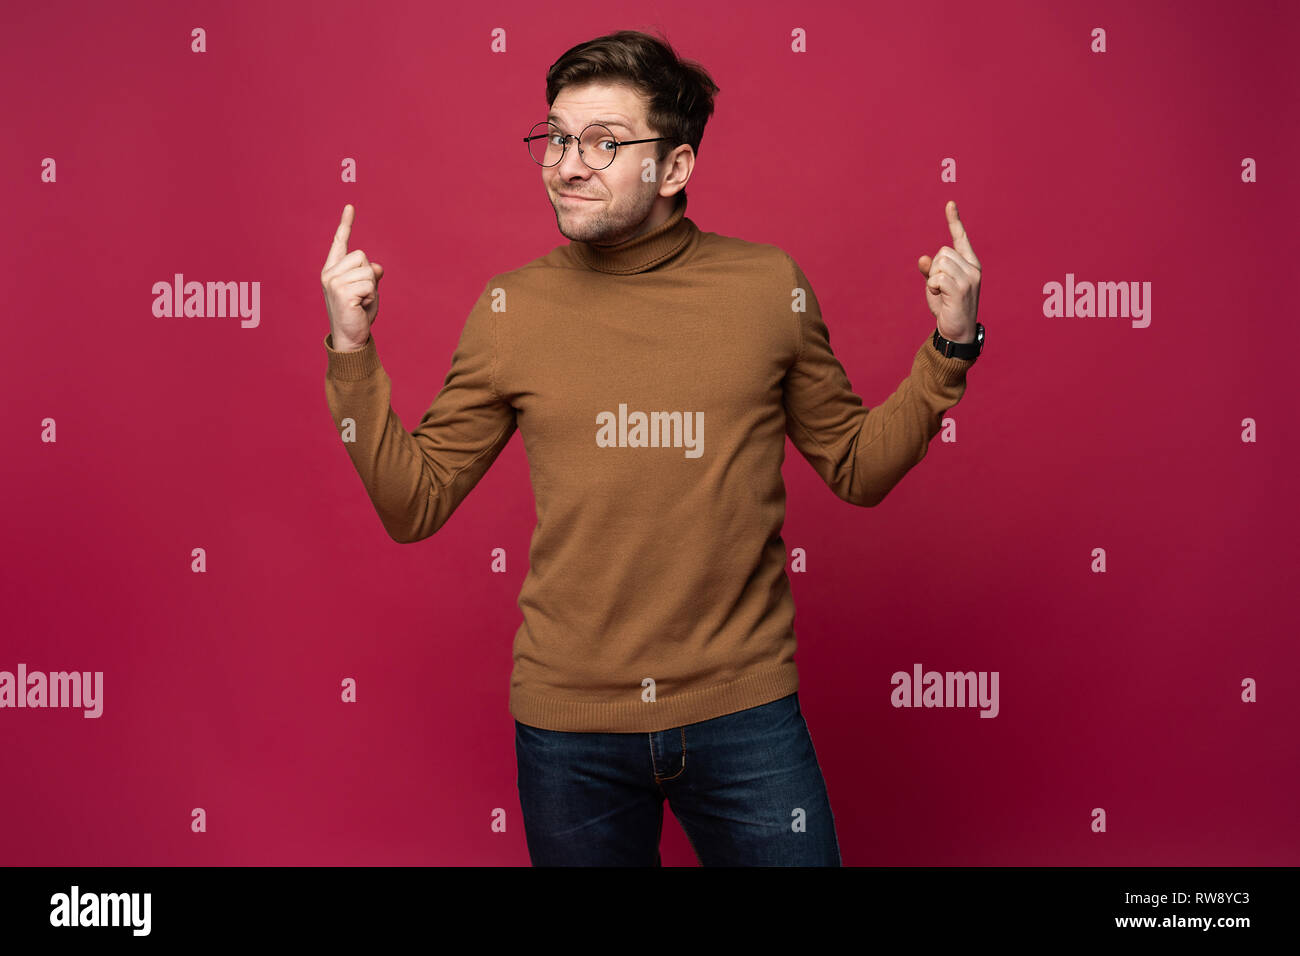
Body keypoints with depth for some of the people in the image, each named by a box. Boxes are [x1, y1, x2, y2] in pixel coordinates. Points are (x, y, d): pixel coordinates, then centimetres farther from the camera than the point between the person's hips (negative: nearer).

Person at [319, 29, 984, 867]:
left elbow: (858, 468, 7)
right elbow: (413, 503, 2)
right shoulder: (512, 310, -2)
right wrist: (353, 352, -7)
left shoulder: (769, 286, -2)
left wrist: (949, 348, -4)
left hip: (743, 710, 0)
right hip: (567, 722, 1)